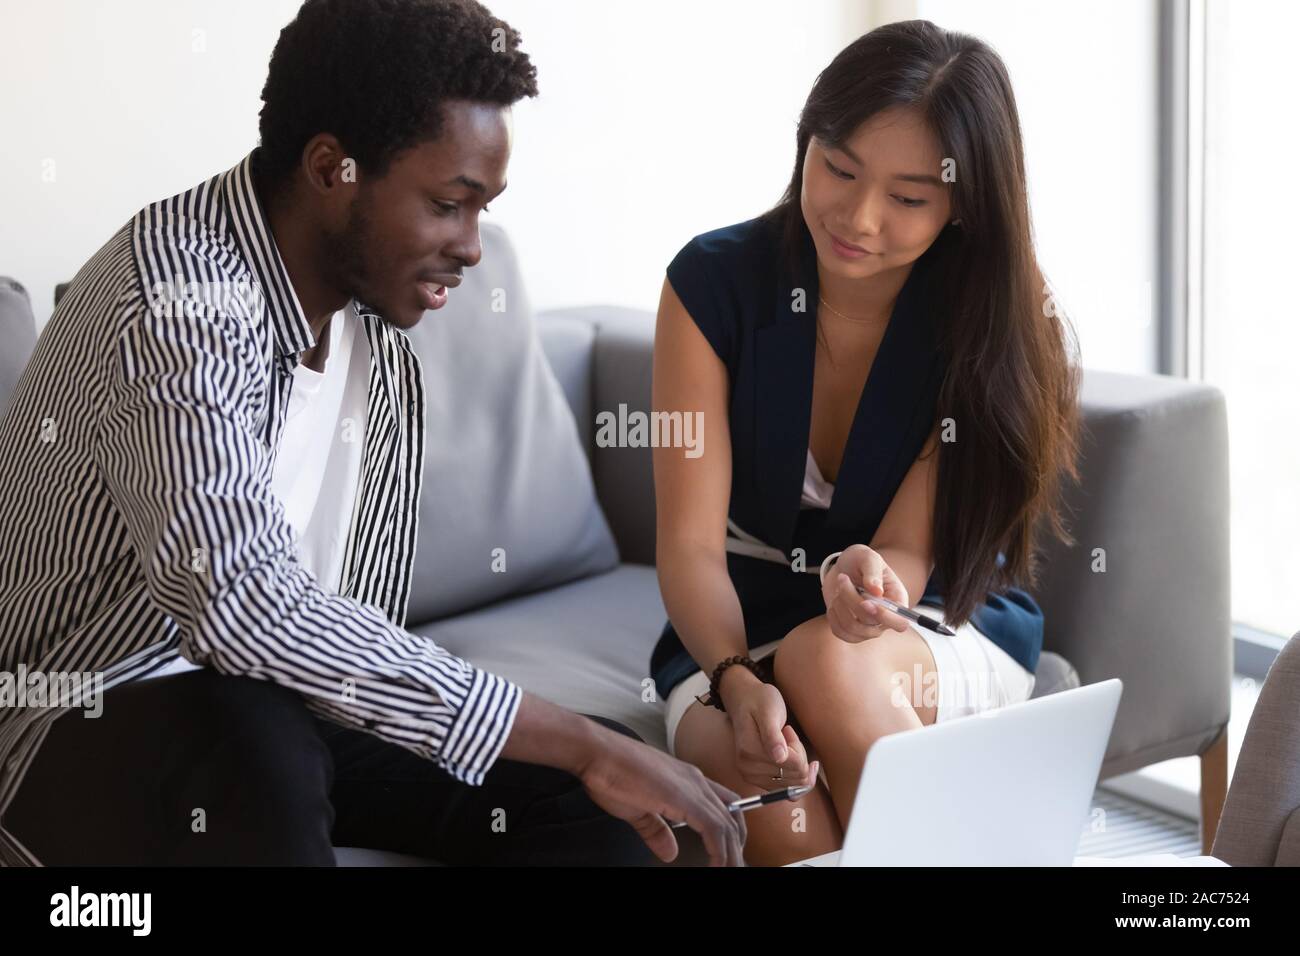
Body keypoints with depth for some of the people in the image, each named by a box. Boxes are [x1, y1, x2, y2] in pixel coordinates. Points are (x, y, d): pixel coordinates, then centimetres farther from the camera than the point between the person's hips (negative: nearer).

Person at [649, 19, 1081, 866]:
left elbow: (909, 554, -13)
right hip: (740, 628, 0)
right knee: (781, 821, -35)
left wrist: (867, 576, -39)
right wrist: (737, 683, -35)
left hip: (945, 628, 0)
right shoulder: (714, 281, -11)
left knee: (827, 664, -37)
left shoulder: (1004, 332, -12)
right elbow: (691, 542, -15)